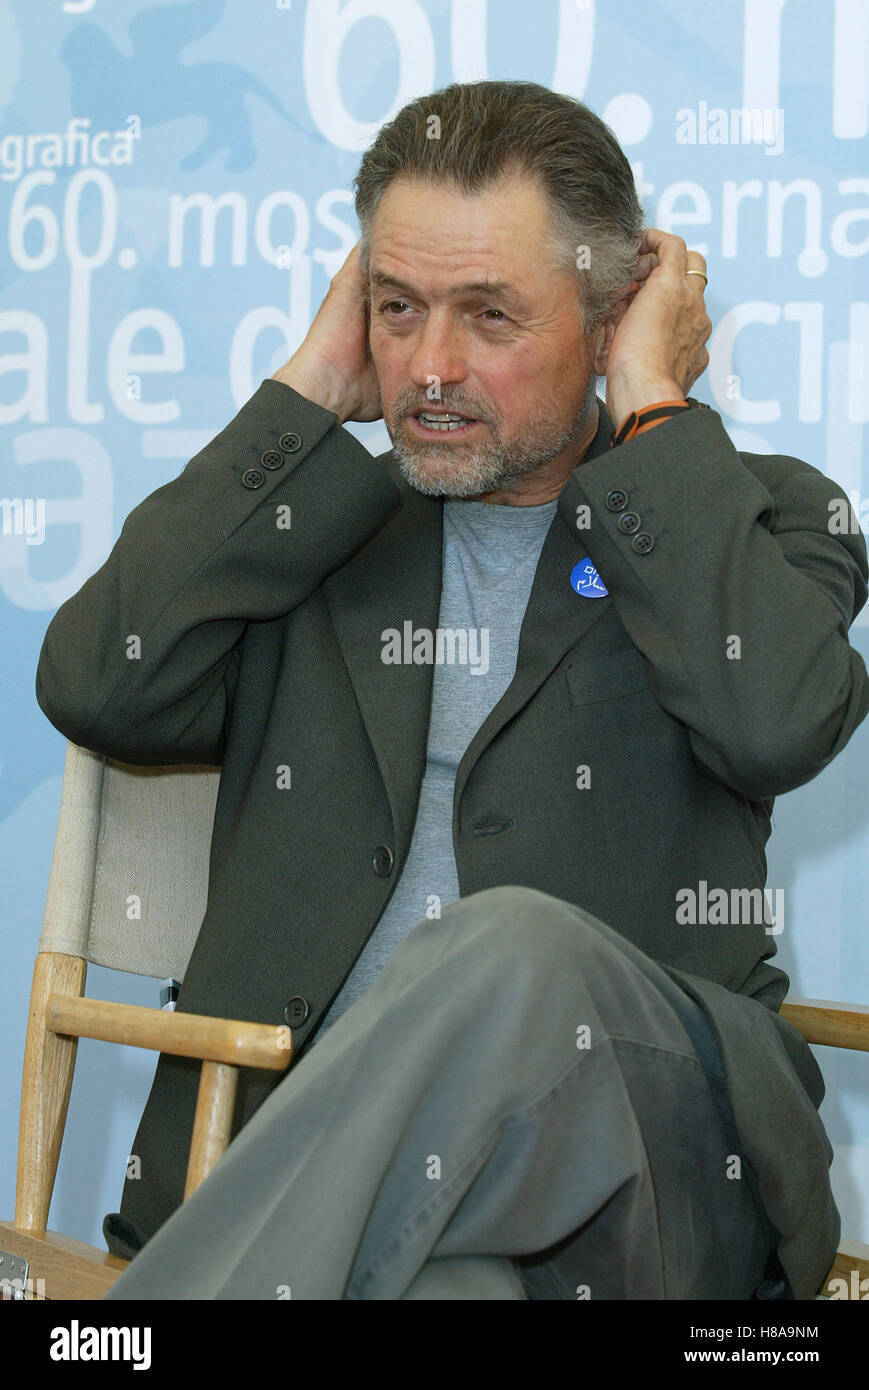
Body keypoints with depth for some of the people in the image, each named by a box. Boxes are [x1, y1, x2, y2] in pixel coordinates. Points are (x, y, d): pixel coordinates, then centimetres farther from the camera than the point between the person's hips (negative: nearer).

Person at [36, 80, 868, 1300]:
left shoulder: (750, 514, 14)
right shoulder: (313, 521, 20)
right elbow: (98, 689, 1)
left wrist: (652, 409, 1)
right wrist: (314, 392, 7)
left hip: (655, 1139, 1)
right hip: (309, 1127, 0)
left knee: (512, 954, -35)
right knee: (444, 1284, -37)